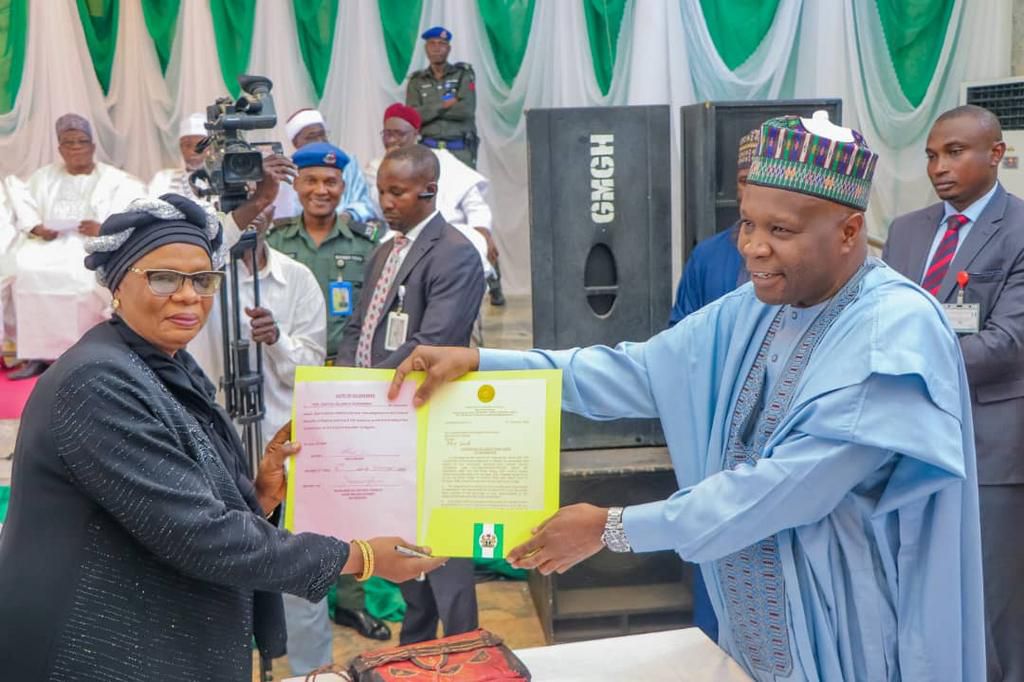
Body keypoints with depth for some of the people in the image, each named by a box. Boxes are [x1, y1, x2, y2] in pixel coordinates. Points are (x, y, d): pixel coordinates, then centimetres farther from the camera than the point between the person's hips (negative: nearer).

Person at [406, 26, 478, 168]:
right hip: (427, 150, 1)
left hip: (460, 150, -1)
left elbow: (466, 110, -8)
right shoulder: (416, 81, 11)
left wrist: (429, 110, -4)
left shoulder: (463, 74, 6)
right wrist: (443, 105, -8)